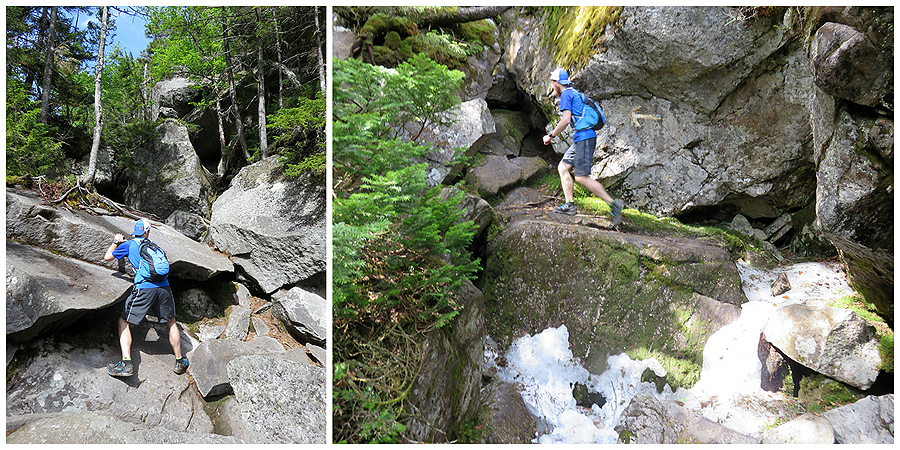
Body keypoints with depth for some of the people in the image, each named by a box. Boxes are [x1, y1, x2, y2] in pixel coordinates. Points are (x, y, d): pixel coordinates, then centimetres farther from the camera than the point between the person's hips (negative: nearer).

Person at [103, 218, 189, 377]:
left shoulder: (129, 245, 10)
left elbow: (107, 257, 20)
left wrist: (116, 242, 36)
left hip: (144, 289, -3)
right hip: (164, 287, 4)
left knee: (124, 322, 10)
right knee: (171, 323, 19)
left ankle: (126, 364, -4)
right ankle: (179, 362, 22)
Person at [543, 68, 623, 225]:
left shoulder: (566, 94, -7)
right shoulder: (574, 93, 23)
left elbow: (566, 119, -16)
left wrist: (551, 135, -8)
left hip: (584, 138, -10)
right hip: (582, 138, 10)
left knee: (582, 177, -11)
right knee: (563, 167, 12)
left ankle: (613, 203, -11)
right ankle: (570, 205, 12)